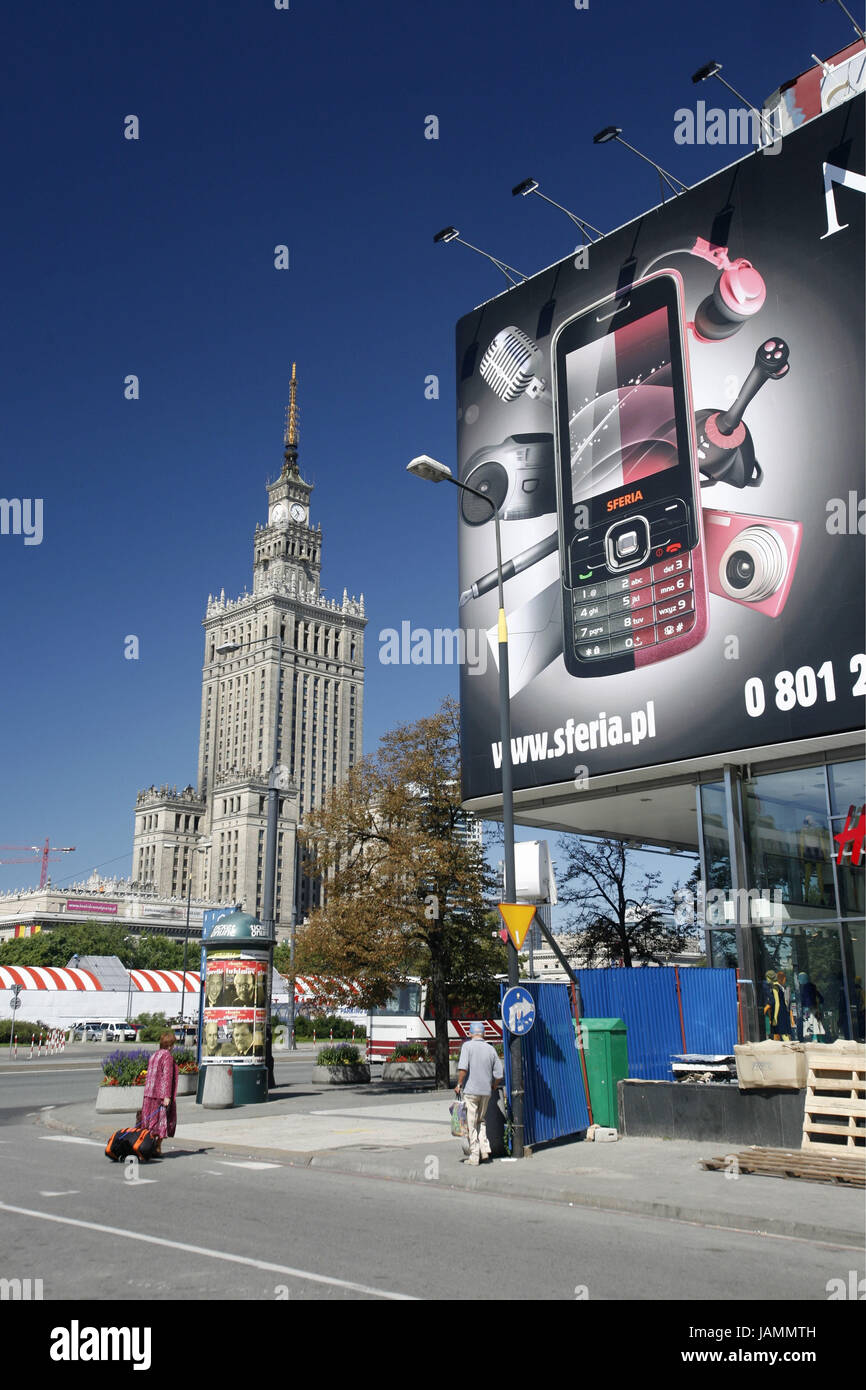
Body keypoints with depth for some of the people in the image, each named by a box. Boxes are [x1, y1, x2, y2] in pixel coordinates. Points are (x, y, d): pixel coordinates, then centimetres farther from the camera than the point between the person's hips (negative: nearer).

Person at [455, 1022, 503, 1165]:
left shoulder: (467, 1046, -7)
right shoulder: (491, 1049, 6)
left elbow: (463, 1068, -20)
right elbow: (498, 1075, 5)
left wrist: (459, 1085, -8)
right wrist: (493, 1086, 22)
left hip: (470, 1090, -4)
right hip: (486, 1091, 4)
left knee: (471, 1124, 4)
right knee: (481, 1120, 22)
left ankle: (474, 1157, 6)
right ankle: (484, 1149, 9)